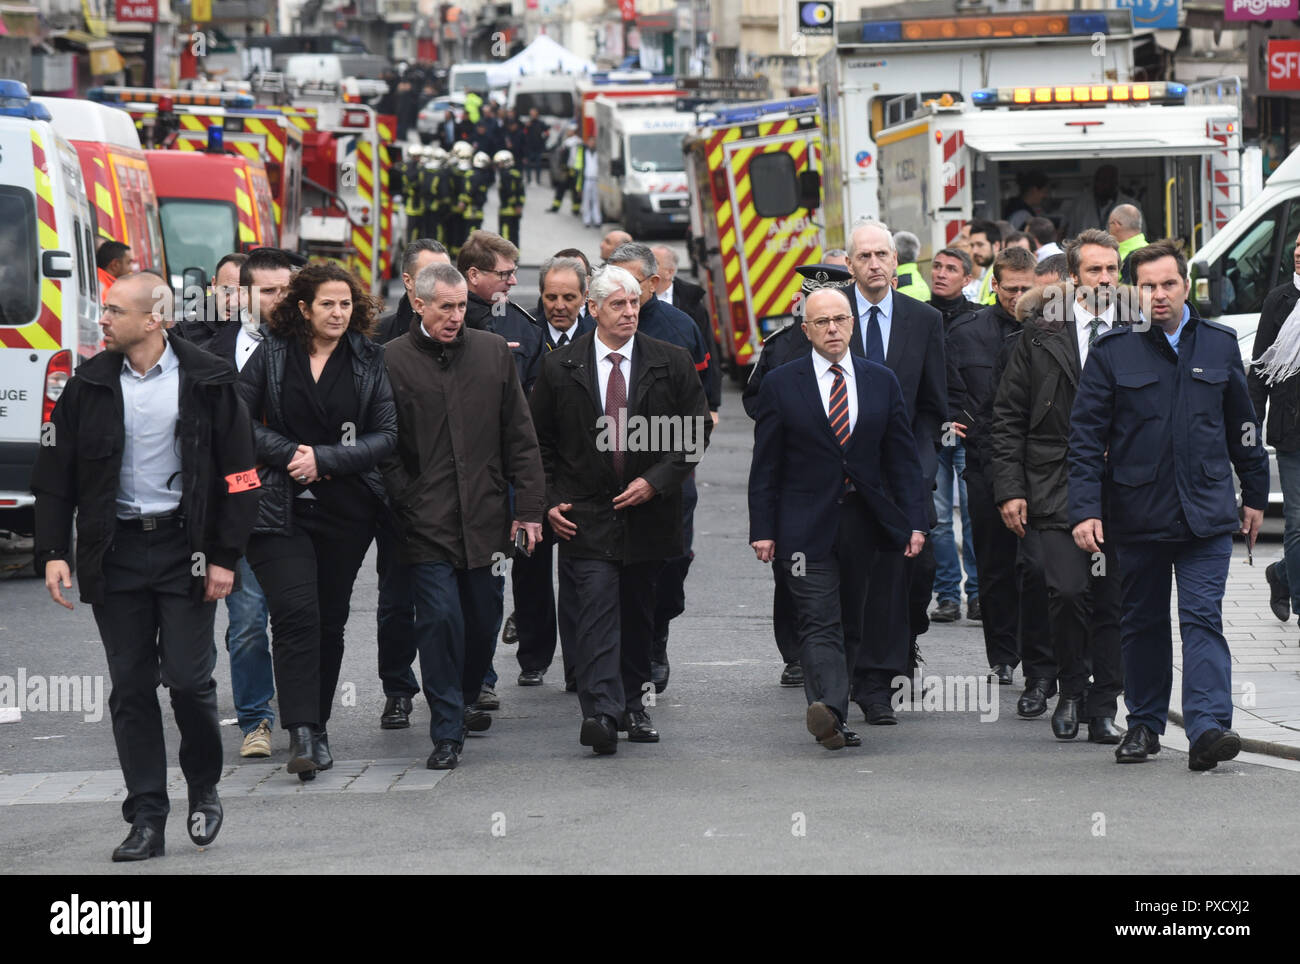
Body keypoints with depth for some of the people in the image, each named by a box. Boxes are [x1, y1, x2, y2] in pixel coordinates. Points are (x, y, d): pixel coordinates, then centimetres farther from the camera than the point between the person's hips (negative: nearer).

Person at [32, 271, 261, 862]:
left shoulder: (206, 383, -3)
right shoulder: (89, 386, 4)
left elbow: (238, 474, -1)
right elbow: (56, 474, 7)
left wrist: (225, 557, -6)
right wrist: (53, 552, -2)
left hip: (184, 548, -3)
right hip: (116, 552, 3)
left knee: (188, 679, -5)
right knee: (131, 690, 2)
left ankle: (204, 790, 20)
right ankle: (147, 820, 6)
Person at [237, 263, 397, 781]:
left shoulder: (369, 359, 4)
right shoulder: (272, 353, 2)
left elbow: (386, 434, 0)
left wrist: (323, 459, -10)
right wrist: (289, 453, -10)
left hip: (346, 507, 2)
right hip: (280, 506, -2)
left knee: (331, 619, 7)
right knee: (296, 612, -16)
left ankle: (317, 726, 20)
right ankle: (301, 734, -18)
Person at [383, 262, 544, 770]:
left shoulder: (493, 352, 7)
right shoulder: (392, 361, -2)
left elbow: (519, 436, 9)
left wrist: (528, 506, 5)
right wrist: (407, 503, -8)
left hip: (485, 516, 3)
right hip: (426, 522, -3)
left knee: (484, 617, 9)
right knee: (440, 619, -9)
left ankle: (463, 701, 33)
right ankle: (447, 733, -3)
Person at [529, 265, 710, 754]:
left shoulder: (672, 363, 2)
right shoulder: (560, 367, 2)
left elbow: (697, 431, 4)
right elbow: (540, 442, 10)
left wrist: (656, 481, -8)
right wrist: (549, 501, 0)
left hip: (648, 512, 2)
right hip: (586, 516, -2)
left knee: (638, 613, 11)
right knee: (596, 609, -13)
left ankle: (633, 705, 25)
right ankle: (600, 713, -22)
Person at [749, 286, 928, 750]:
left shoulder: (881, 381, 8)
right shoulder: (782, 385, 1)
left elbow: (902, 456, 9)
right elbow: (766, 465, 2)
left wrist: (914, 520, 1)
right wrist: (762, 529, -5)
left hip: (863, 520, 3)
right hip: (806, 524, -3)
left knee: (850, 624, 8)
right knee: (820, 622, -14)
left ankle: (830, 716, 17)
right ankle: (830, 712, -28)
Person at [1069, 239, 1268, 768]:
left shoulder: (1220, 345, 7)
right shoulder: (1112, 352, 0)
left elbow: (1242, 427, 16)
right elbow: (1086, 436, -2)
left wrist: (1255, 495, 19)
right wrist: (1085, 509, -9)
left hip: (1207, 515, 0)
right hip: (1138, 515, 0)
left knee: (1203, 617, -9)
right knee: (1144, 621, 11)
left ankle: (1208, 728, -18)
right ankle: (1144, 723, 24)